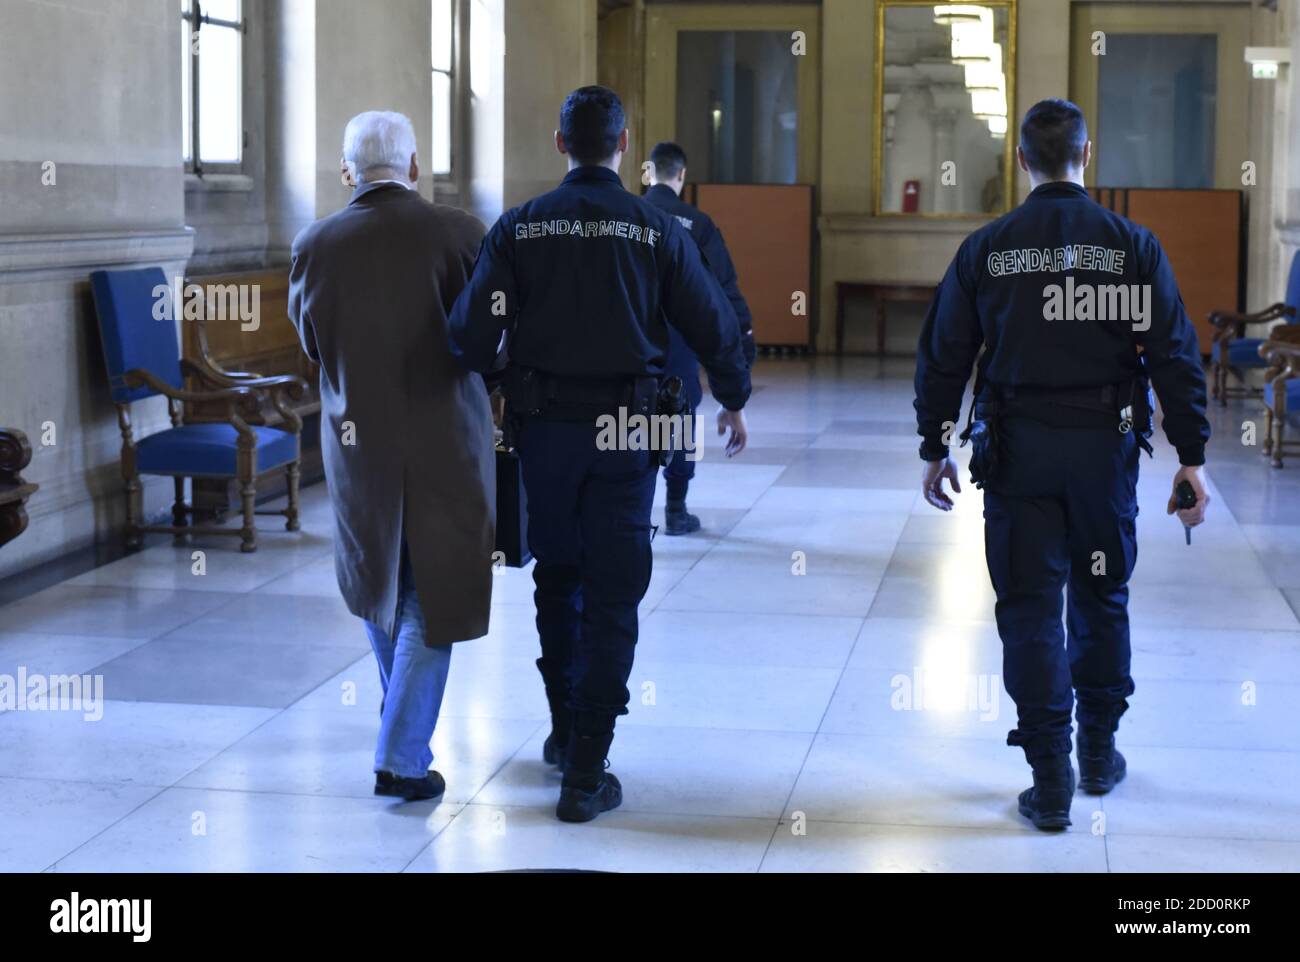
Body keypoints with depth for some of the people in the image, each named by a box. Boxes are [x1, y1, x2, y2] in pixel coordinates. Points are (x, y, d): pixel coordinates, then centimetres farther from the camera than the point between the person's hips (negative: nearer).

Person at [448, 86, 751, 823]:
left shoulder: (519, 228, -3)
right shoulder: (656, 229, -4)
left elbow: (473, 333, -8)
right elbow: (712, 325, 0)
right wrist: (734, 401, 17)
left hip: (545, 428, 2)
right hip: (626, 431, -2)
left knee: (557, 577, 20)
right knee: (611, 596, 2)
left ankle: (566, 730, 33)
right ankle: (586, 773, -1)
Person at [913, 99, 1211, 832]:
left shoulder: (986, 249, -2)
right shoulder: (1133, 245, -4)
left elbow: (944, 356, 1)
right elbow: (1175, 356, -6)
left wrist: (935, 448, 12)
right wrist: (1193, 458, -2)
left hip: (1017, 450, 0)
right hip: (1105, 446, 1)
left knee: (1031, 607, 4)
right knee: (1102, 598, 17)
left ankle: (1051, 779, 2)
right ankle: (1099, 752, 30)